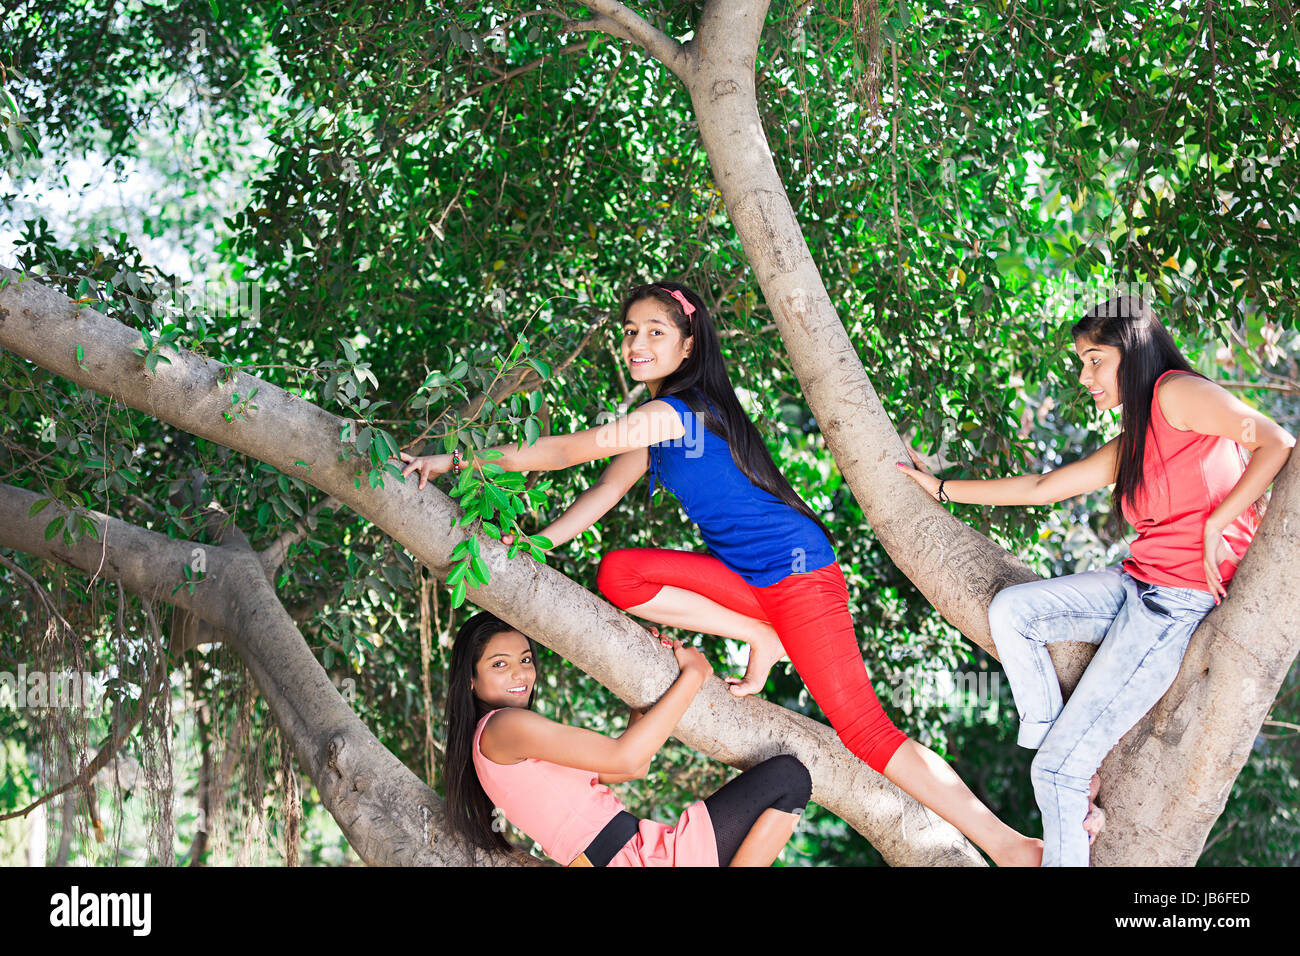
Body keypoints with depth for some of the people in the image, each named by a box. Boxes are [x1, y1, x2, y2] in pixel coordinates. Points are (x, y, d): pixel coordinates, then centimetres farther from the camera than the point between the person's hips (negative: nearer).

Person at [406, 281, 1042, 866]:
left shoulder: (679, 410, -17)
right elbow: (606, 491, 13)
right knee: (619, 575, -8)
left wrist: (455, 460, -13)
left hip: (799, 573, -8)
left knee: (864, 730, -14)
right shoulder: (660, 422, 12)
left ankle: (1009, 845, -10)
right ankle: (761, 640, 1)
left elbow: (562, 452, -17)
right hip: (745, 577, 8)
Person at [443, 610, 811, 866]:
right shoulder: (502, 726, -10)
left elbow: (636, 768, 21)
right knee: (788, 777, -5)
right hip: (641, 858, -10)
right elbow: (625, 758, -16)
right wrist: (692, 675, -7)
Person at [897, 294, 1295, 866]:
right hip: (1136, 584, 9)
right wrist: (943, 489, 28)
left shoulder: (1175, 393, -6)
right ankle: (1080, 777, -4)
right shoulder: (1129, 447, 19)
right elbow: (1042, 488, 24)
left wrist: (1215, 526, -16)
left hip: (1183, 600, -9)